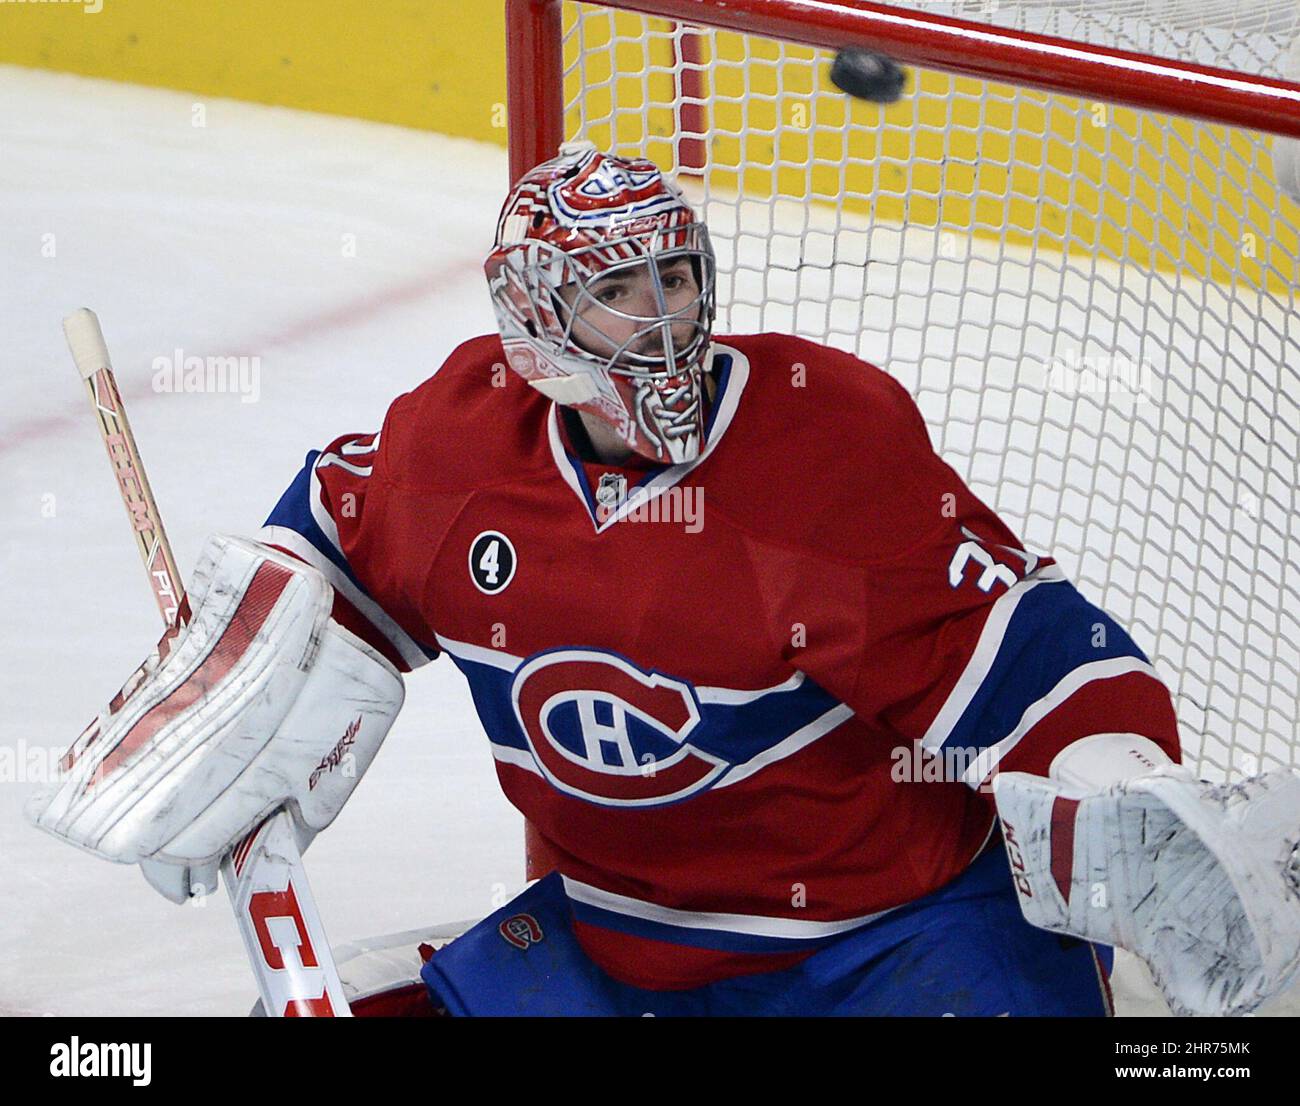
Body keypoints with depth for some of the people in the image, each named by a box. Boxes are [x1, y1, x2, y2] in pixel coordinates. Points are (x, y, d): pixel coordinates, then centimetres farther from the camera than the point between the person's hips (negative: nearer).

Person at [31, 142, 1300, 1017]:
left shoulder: (837, 439, -20)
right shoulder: (465, 433, -5)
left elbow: (1018, 657, -21)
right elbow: (334, 536, 15)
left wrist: (1134, 829, -34)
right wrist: (228, 727, 7)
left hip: (894, 922, -4)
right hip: (612, 933, 5)